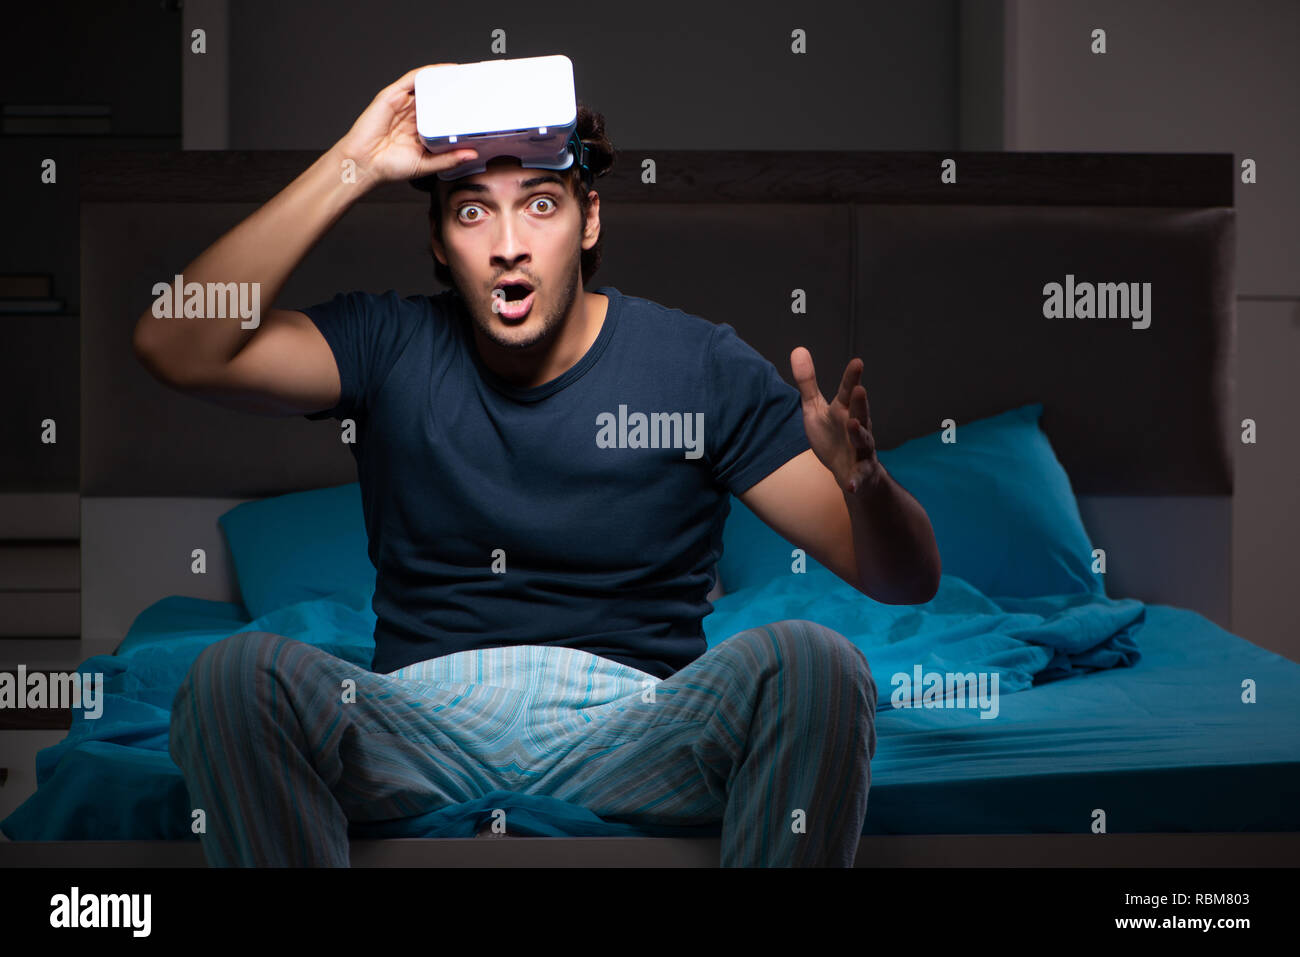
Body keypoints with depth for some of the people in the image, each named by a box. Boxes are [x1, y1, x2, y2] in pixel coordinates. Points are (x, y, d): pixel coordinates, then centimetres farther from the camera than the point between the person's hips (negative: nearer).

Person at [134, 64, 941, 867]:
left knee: (813, 667, -30)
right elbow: (176, 348, -12)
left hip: (636, 723, 0)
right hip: (421, 714, 1)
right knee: (233, 674, -28)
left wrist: (863, 481, -27)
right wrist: (352, 166, -12)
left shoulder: (700, 367, 2)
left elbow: (908, 580, -1)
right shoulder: (391, 348, 6)